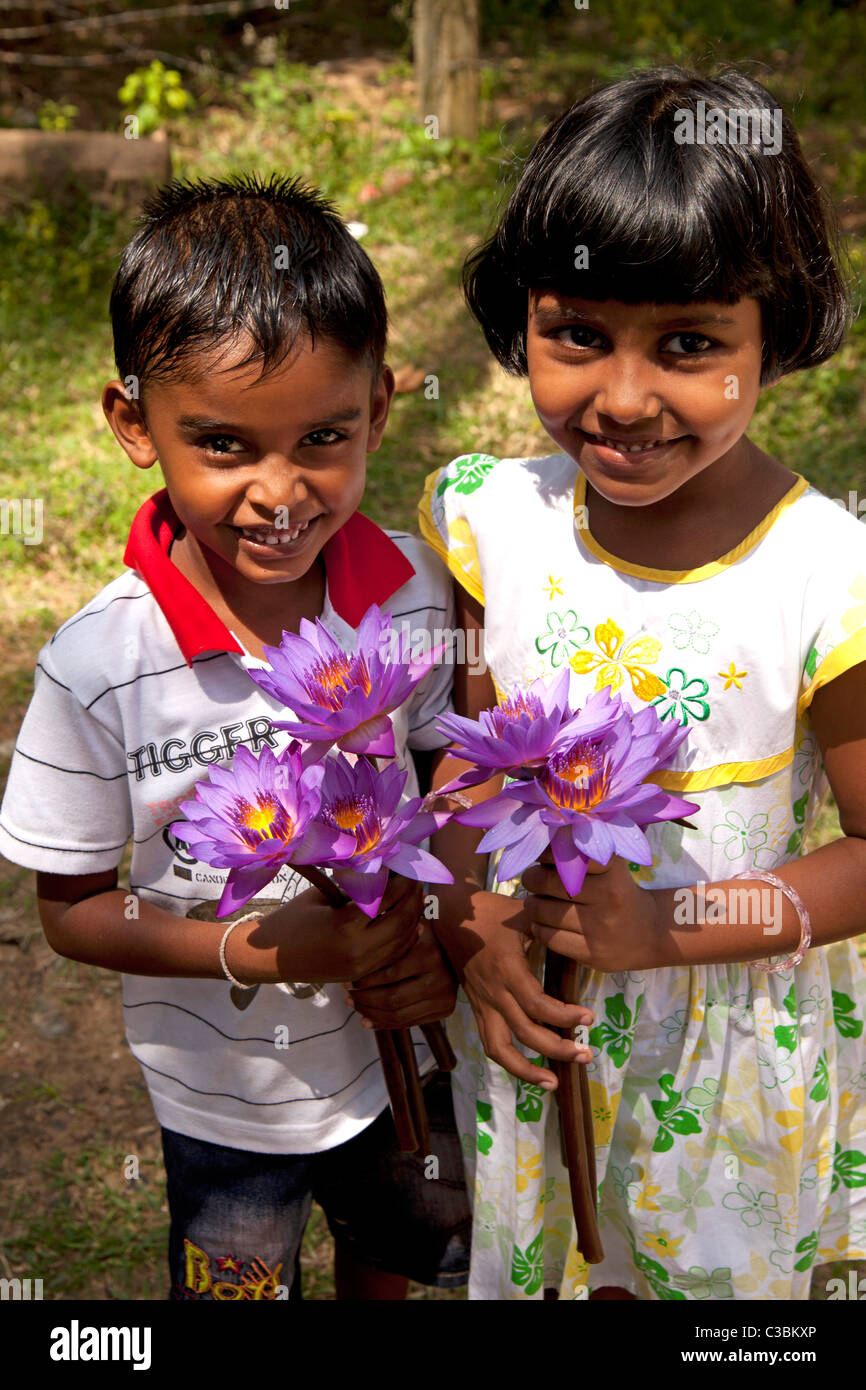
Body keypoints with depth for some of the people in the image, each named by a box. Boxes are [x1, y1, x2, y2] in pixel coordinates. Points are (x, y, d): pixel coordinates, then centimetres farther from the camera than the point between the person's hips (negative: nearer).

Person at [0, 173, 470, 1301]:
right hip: (226, 1101, -3)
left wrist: (445, 936, -18)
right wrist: (255, 949, -29)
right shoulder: (100, 666, -27)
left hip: (400, 1053, 4)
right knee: (240, 1281, 23)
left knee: (409, 1251, 31)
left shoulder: (410, 590, -18)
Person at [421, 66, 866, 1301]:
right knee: (534, 1251, 28)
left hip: (736, 1042, -3)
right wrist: (468, 927, -13)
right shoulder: (492, 518, -13)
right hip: (531, 1007, 3)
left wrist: (673, 928, -24)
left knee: (715, 1259, 24)